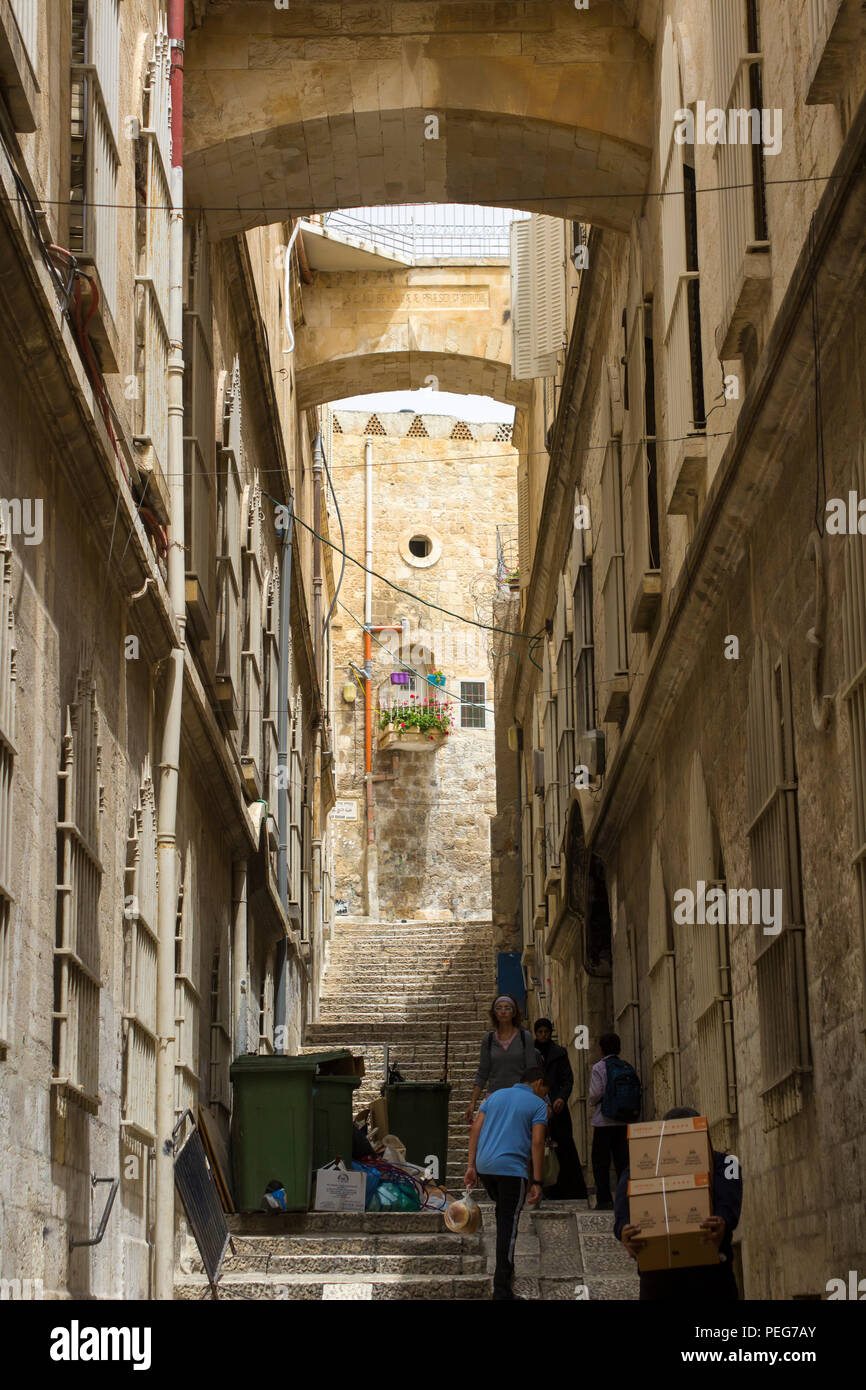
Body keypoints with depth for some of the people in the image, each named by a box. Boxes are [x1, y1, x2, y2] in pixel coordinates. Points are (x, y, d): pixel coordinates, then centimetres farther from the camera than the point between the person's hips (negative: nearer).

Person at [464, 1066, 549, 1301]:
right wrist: (536, 1182, -7)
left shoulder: (496, 1095, 18)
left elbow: (475, 1129, 10)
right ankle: (502, 1290, -6)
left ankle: (506, 1268, 32)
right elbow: (537, 1142, -7)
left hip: (484, 1166, 6)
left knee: (503, 1215, 26)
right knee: (508, 1226, -4)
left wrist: (471, 1165, 9)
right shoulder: (538, 1104, 2)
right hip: (512, 1167, -6)